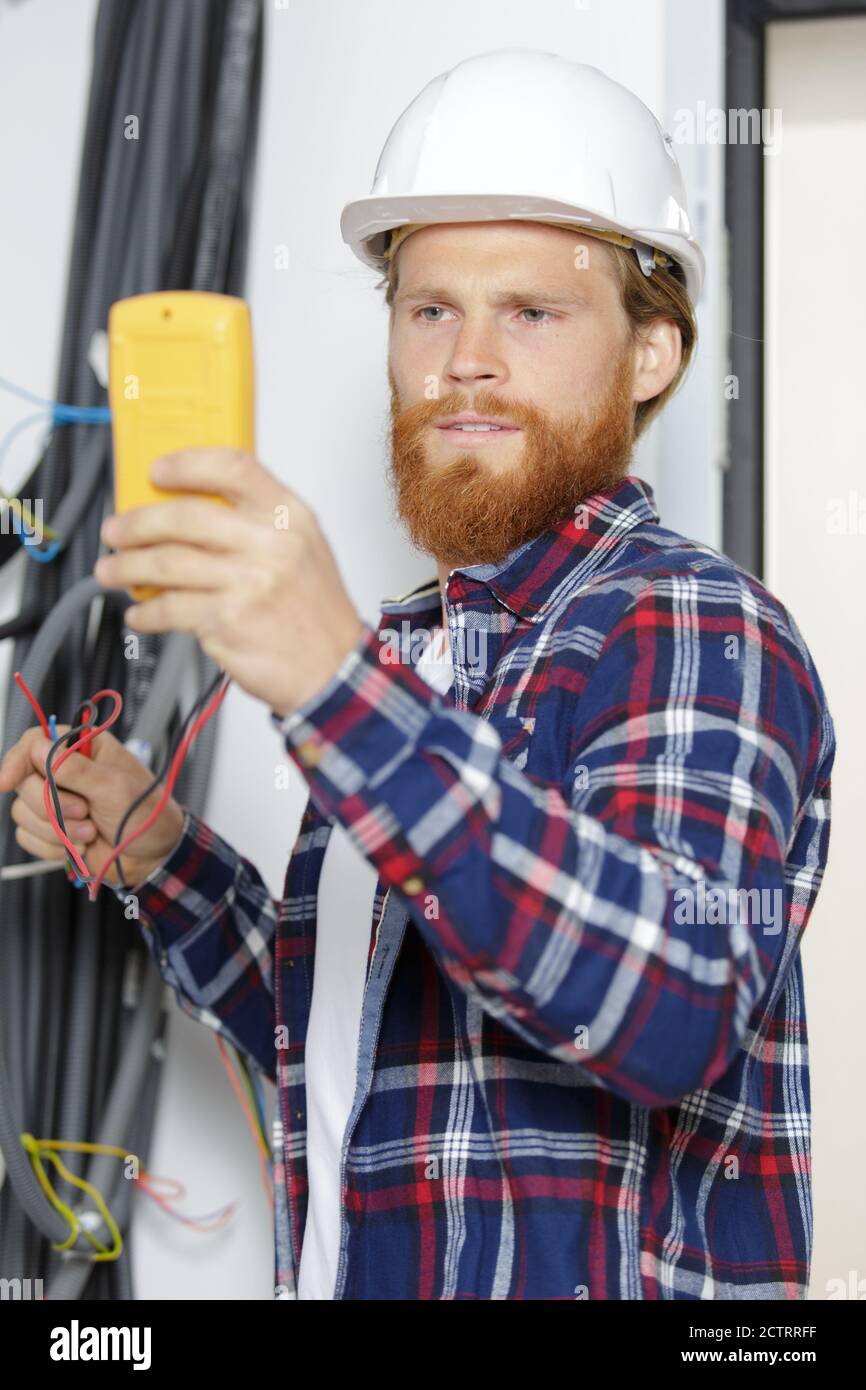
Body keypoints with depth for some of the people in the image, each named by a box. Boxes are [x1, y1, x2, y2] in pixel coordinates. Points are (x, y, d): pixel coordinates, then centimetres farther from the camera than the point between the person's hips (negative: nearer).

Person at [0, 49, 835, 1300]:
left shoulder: (693, 627, -14)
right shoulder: (405, 648, 9)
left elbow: (672, 1011, -33)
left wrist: (341, 685, -40)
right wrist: (155, 853, 3)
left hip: (597, 1279, -7)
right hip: (353, 1273, 7)